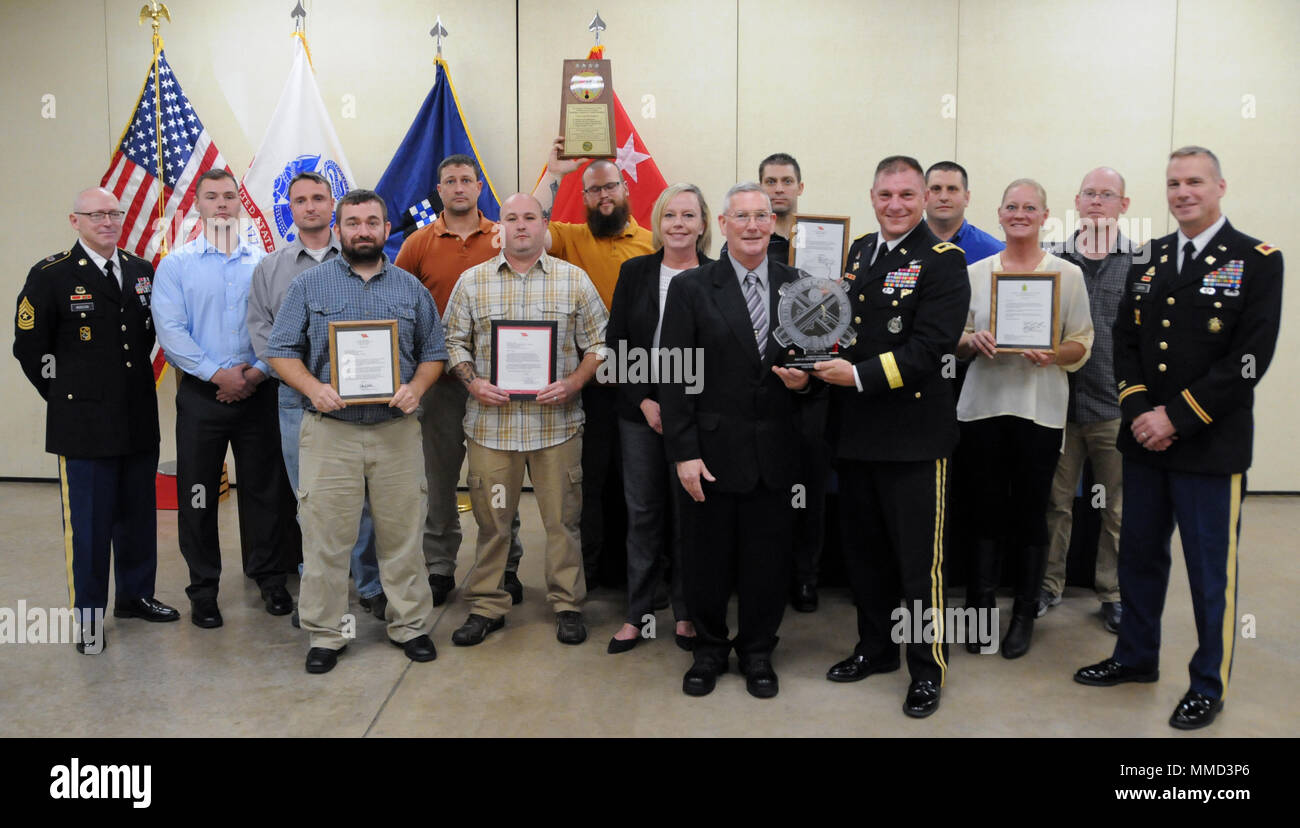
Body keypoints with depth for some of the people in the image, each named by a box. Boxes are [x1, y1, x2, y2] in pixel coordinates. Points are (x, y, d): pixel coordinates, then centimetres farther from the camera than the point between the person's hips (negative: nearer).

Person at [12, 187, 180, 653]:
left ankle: (135, 596, 30)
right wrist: (65, 396, 1)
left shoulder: (143, 272, 8)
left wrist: (135, 382, 14)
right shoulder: (50, 276, -6)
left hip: (139, 420, 5)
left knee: (138, 515, 14)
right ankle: (87, 617, 14)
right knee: (88, 523, 2)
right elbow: (29, 347, -2)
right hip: (84, 424, -5)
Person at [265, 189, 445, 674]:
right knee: (325, 538, 2)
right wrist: (313, 388, -14)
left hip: (396, 430, 2)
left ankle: (410, 625, 21)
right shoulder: (310, 285, 5)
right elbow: (281, 349, 3)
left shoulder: (411, 288, 11)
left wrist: (416, 388, -8)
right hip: (330, 431, -1)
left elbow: (434, 352, 12)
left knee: (402, 534, 7)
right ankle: (324, 634, 15)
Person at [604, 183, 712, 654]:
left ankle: (686, 614, 21)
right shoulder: (634, 272, 5)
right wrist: (644, 401, -7)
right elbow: (616, 344, 3)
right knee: (643, 513, 8)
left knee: (689, 514, 6)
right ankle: (637, 614, 20)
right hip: (640, 414, 2)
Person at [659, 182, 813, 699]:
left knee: (768, 557, 10)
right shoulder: (691, 288, -2)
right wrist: (684, 452, -11)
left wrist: (804, 379, -9)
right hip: (714, 449, -2)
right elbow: (673, 376, -6)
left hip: (776, 451, 2)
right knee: (707, 555, 9)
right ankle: (709, 650, 30)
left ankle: (757, 652, 30)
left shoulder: (797, 287, 7)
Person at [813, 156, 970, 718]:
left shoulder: (942, 261, -8)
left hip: (914, 434, -6)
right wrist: (822, 361, -3)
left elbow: (931, 347, -18)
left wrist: (860, 375, -23)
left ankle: (928, 669, 21)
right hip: (855, 431, 7)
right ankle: (876, 648, 36)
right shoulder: (858, 253, 13)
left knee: (919, 557, 4)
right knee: (863, 549, 17)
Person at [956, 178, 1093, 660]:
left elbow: (1081, 345, 4)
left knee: (1031, 512, 5)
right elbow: (958, 343, 11)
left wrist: (1051, 354, -16)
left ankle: (1025, 614, 19)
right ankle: (981, 607, 19)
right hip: (984, 404, 1)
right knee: (987, 507, 6)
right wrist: (973, 341, -11)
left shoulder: (1068, 274, 4)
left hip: (1040, 409, -1)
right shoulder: (976, 273, 8)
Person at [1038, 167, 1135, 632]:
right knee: (1055, 501, 10)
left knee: (1119, 507, 8)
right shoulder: (1053, 257, 6)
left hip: (1115, 404, -1)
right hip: (1059, 399, 1)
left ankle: (1114, 592, 23)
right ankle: (1048, 585, 23)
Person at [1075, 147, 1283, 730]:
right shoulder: (1149, 259, 10)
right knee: (1139, 555, 16)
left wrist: (1177, 419, -18)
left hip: (1210, 446, -5)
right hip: (1144, 441, 5)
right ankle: (1136, 656, 34)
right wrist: (1139, 411, -7)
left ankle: (1209, 684, 23)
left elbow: (1250, 359, -14)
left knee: (1210, 572, 6)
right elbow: (1124, 340, 8)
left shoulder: (1257, 262, -6)